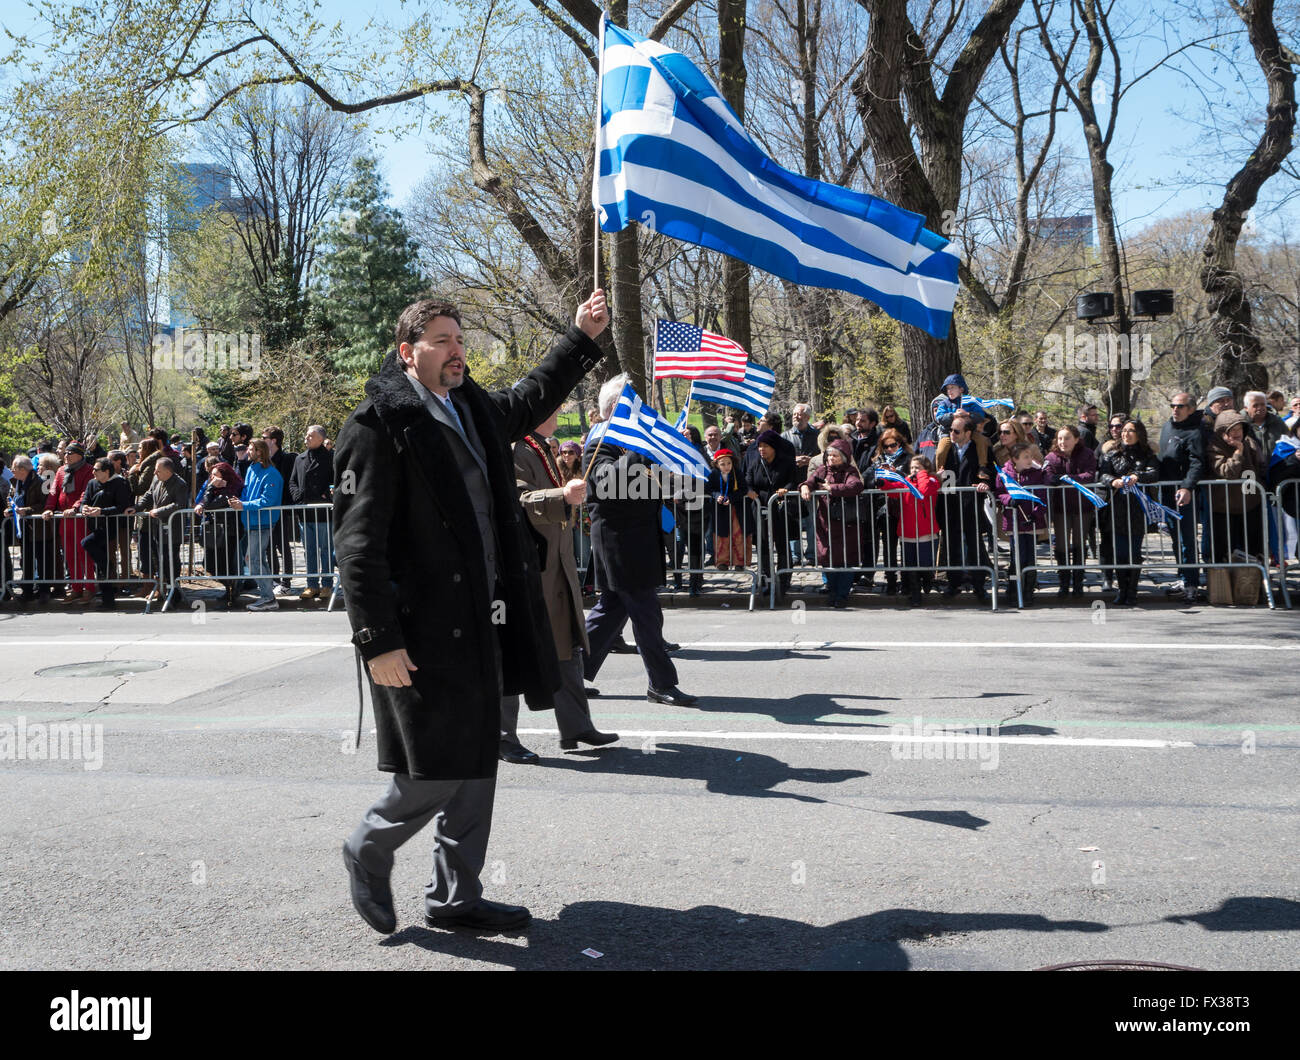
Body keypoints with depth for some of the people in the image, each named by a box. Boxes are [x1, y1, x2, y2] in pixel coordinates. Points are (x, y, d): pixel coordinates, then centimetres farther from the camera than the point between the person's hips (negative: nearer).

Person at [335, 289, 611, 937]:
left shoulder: (475, 411, 13)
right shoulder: (378, 425, -12)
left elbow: (533, 398, 36)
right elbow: (358, 542, -16)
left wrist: (582, 337, 29)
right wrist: (378, 640, -20)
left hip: (479, 627, 8)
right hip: (422, 632, -8)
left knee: (476, 766, 13)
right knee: (435, 773, -3)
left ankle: (456, 898, 27)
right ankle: (368, 852, 25)